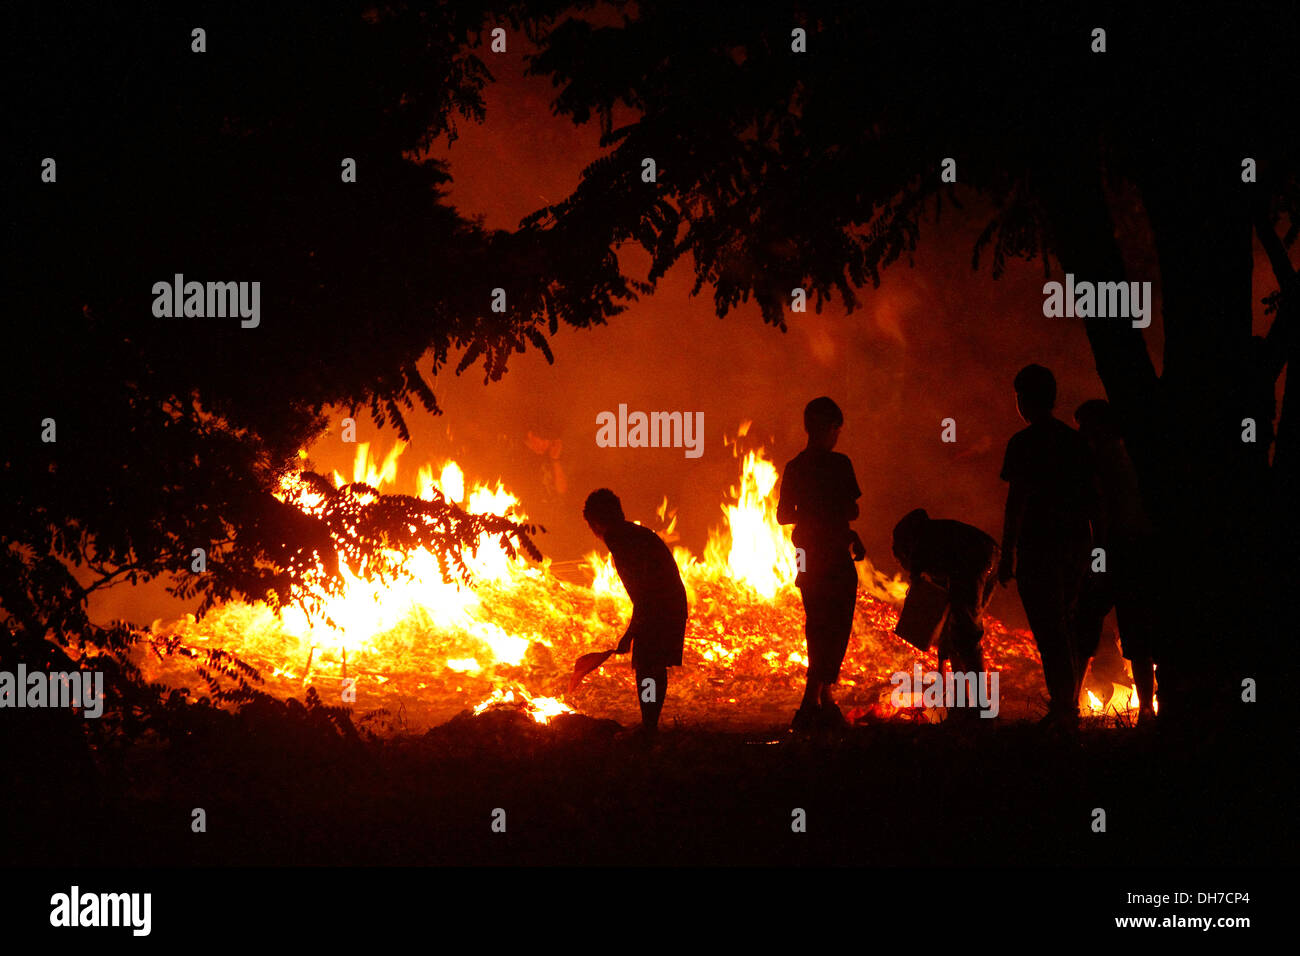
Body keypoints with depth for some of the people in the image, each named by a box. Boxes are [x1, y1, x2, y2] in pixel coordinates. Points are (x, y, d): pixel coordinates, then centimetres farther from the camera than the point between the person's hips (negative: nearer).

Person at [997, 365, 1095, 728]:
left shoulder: (1024, 443, -8)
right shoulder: (1077, 441, 12)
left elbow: (1017, 500, -13)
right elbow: (1092, 500, 15)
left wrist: (1007, 552, -11)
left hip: (1040, 546, -7)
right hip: (1077, 545, 7)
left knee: (1049, 630, -7)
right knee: (1067, 625, 16)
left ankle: (1062, 706, -12)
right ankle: (1069, 706, 19)